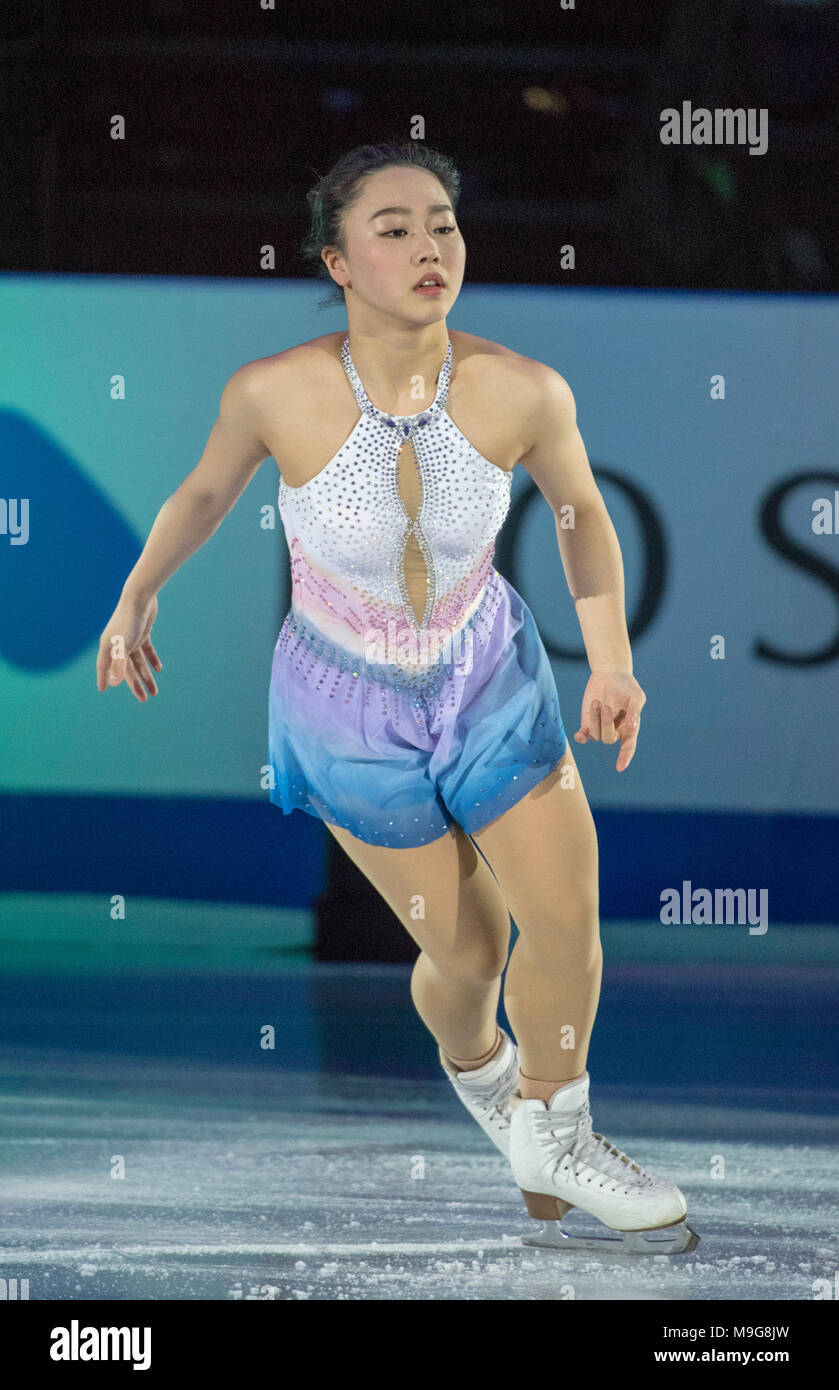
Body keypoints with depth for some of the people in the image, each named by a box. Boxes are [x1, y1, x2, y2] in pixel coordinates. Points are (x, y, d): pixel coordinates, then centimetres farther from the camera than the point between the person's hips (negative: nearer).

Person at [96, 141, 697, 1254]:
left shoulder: (524, 392, -24)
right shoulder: (275, 392, -27)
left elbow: (581, 511, -2)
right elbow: (208, 490, -3)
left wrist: (612, 662, -7)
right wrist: (136, 599, 10)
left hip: (489, 679, 2)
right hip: (349, 707, -2)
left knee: (568, 920, 2)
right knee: (467, 953, 6)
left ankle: (551, 1139, 29)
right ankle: (473, 1064, 43)